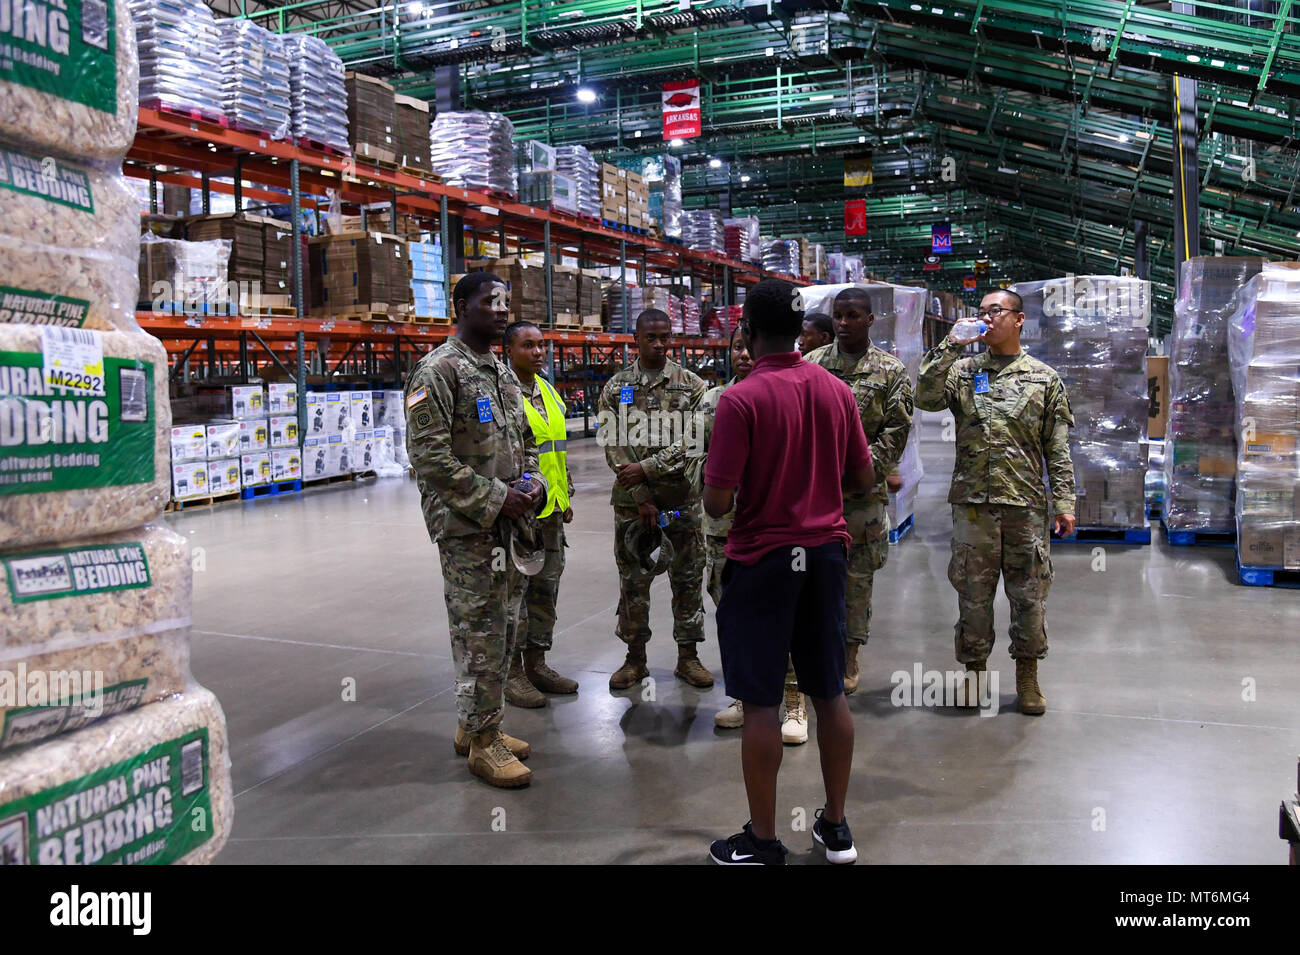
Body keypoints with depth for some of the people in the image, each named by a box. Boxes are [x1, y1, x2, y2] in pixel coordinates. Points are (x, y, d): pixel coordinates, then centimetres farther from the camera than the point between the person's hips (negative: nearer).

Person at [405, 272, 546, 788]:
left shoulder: (504, 372, 15)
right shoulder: (438, 369, -11)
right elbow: (429, 455, -18)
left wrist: (533, 484, 3)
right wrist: (493, 498, -18)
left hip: (509, 522, 9)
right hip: (466, 528, -8)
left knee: (503, 630, 14)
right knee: (481, 635, -3)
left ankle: (476, 725, 29)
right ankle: (482, 742, 10)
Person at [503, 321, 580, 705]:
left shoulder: (548, 391, 15)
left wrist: (565, 496, 21)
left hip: (550, 510, 8)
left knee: (545, 589, 14)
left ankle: (536, 663, 25)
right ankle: (511, 672, 10)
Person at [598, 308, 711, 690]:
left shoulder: (691, 385, 1)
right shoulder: (615, 388, 4)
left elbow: (692, 443, -8)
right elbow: (614, 447, -3)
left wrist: (646, 468, -18)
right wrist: (641, 499, -11)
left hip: (682, 500, 0)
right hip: (631, 501, 1)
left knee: (688, 579, 7)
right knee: (633, 582, 7)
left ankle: (688, 656, 20)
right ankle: (635, 658, 21)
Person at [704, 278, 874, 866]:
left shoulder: (742, 399, -16)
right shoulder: (837, 391, 1)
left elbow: (717, 503, -18)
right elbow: (863, 479, 8)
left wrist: (711, 481, 3)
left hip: (763, 560, -5)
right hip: (825, 554, 6)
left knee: (760, 703, 4)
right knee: (830, 693, 14)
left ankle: (762, 843, 14)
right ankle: (836, 827, 26)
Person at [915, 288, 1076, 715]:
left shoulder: (1044, 378, 7)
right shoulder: (963, 371, 8)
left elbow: (1058, 450, 6)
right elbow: (925, 398, -11)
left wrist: (1064, 503, 0)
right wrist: (950, 346, -11)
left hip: (1027, 504, 0)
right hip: (973, 503, 0)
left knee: (1029, 595, 7)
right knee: (973, 593, 8)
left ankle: (1027, 676, 22)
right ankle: (973, 671, 22)